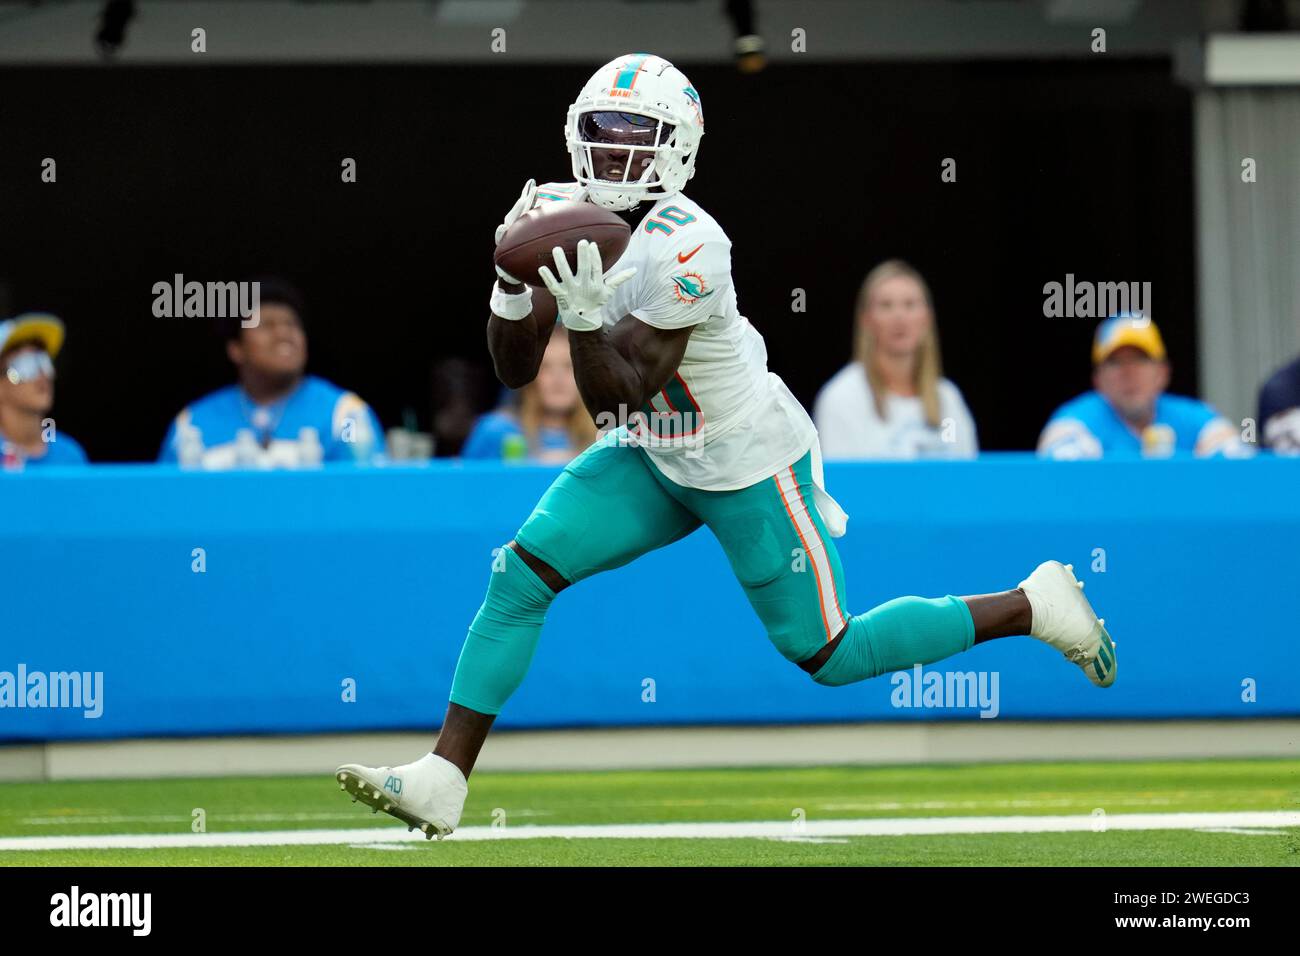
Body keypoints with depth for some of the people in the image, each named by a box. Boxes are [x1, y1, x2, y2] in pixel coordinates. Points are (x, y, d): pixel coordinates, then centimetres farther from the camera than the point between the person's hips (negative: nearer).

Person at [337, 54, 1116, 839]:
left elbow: (619, 394, -27)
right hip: (659, 458, 7)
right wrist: (512, 285, -22)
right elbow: (516, 369, -5)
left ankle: (1034, 605, 20)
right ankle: (442, 782, -4)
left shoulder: (684, 247, -29)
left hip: (749, 466, -7)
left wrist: (584, 313, -42)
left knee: (826, 655, 3)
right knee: (522, 575, -7)